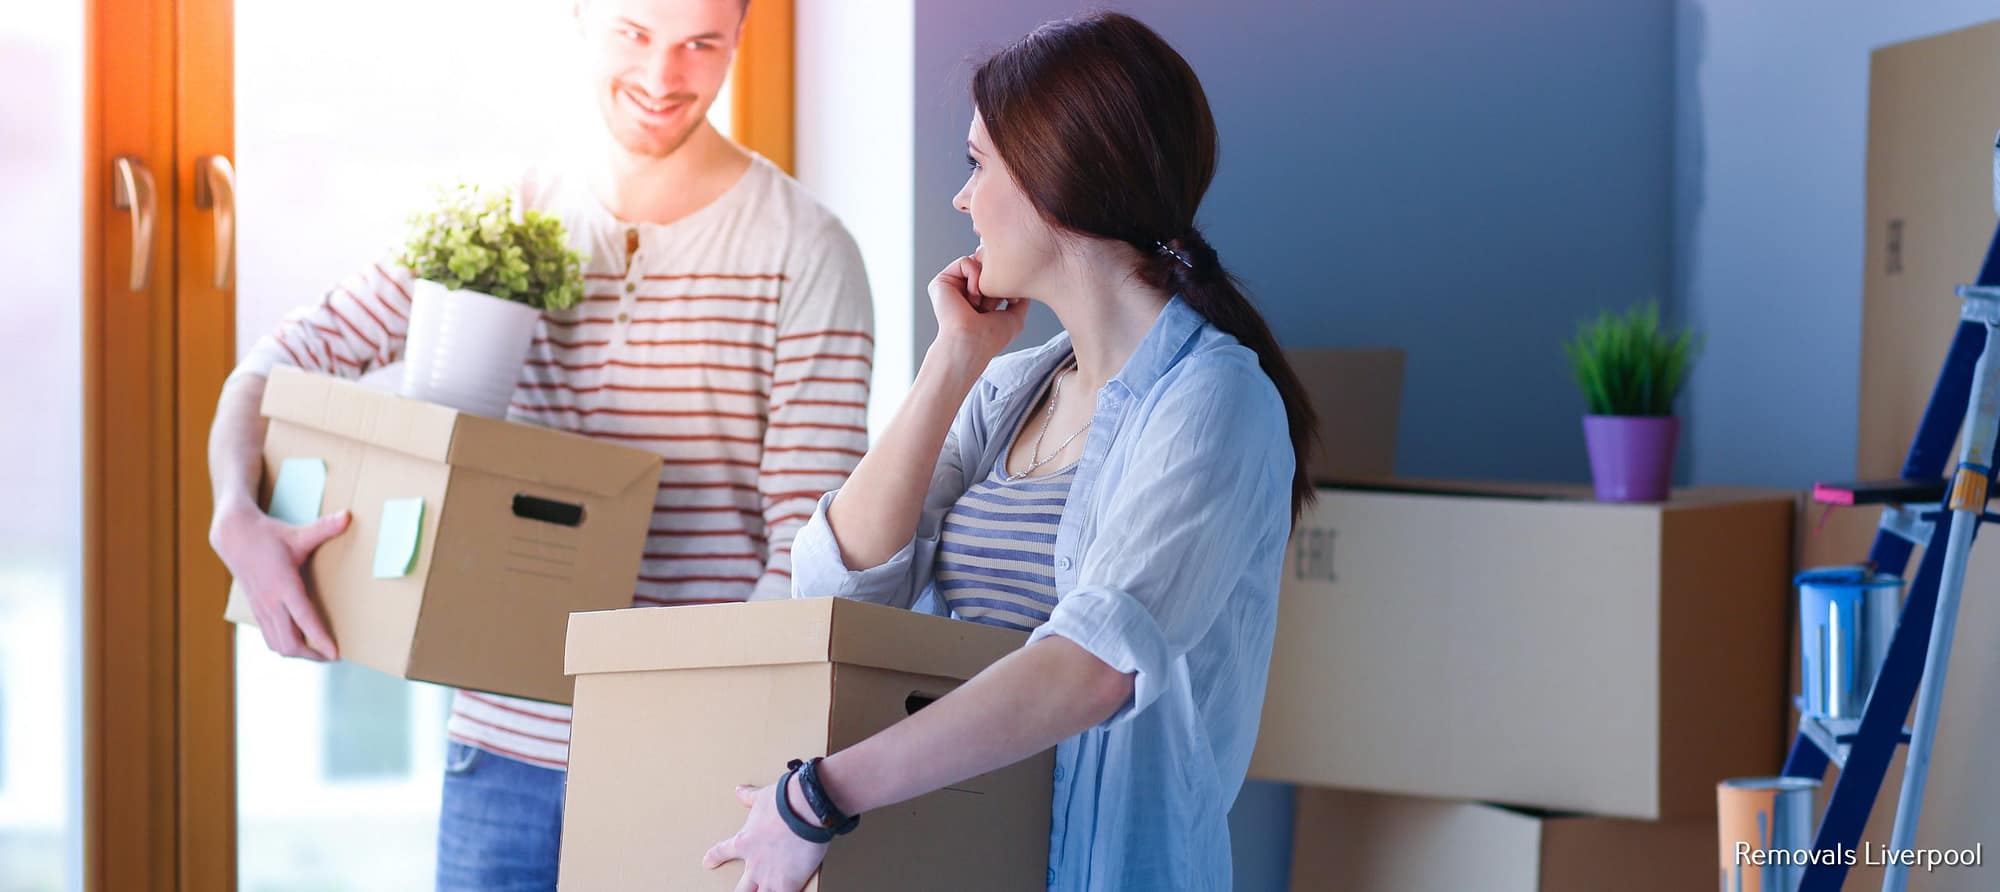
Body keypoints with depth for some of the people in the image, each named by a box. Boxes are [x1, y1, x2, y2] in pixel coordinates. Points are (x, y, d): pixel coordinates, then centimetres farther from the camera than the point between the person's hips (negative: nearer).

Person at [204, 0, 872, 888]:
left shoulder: (802, 249, -5)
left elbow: (810, 549, -10)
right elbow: (276, 365, 5)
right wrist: (238, 521, -15)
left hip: (692, 768, -3)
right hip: (504, 742, 3)